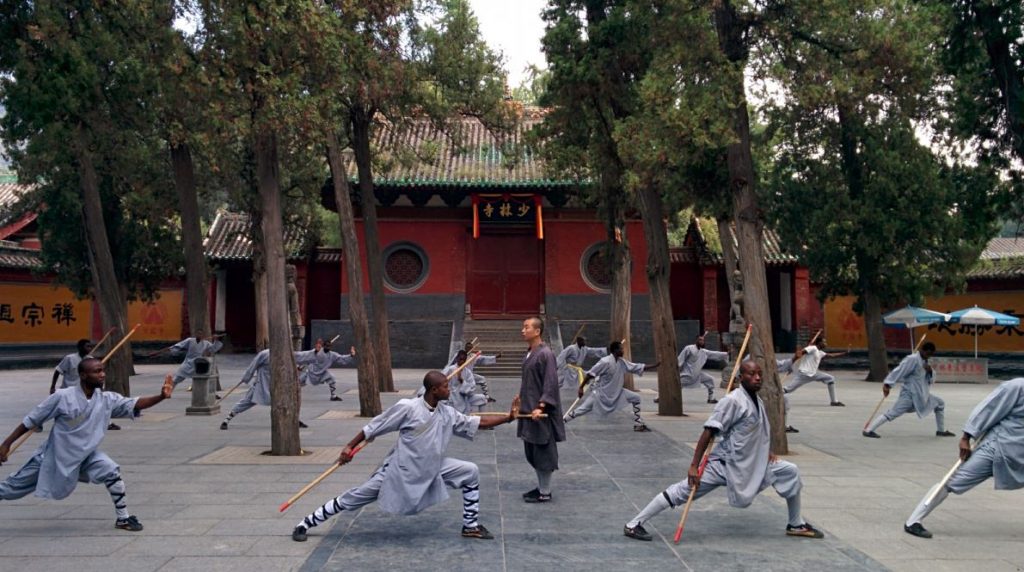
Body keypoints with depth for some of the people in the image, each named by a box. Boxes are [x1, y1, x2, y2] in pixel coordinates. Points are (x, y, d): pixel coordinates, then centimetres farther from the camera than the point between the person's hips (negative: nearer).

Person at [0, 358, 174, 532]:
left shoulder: (107, 399, -14)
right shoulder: (62, 397, -23)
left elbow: (135, 404, -24)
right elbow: (31, 421, -14)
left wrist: (161, 396, -40)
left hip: (85, 455, 2)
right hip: (54, 455, -2)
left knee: (112, 472, -19)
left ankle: (123, 518, -6)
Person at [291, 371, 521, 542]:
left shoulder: (447, 413, -3)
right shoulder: (407, 407, -21)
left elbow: (476, 423, 2)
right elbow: (373, 427, -13)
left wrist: (508, 417, -4)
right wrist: (350, 447, -11)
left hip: (432, 469, 6)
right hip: (400, 470, -6)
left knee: (470, 472, -2)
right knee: (354, 498, -1)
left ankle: (471, 526, 10)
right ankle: (305, 524, 15)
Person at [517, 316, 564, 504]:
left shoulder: (546, 354, -15)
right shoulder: (529, 353, 10)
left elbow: (551, 384, -18)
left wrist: (541, 407, -24)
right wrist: (521, 400, 19)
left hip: (541, 412, -9)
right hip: (529, 410, 9)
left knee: (543, 452, 1)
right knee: (532, 452, 15)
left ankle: (545, 493, 11)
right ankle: (541, 487, 28)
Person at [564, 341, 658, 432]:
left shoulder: (622, 363, -2)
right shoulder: (606, 362, -24)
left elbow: (640, 368, 3)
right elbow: (591, 374, -21)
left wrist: (656, 365, -2)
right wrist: (581, 388, -22)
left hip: (616, 392, 7)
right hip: (600, 392, -7)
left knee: (635, 398, -3)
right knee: (583, 409, -7)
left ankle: (638, 424, 1)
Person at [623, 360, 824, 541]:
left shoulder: (758, 402, 7)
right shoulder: (732, 401, -19)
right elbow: (709, 432, -23)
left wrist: (766, 453, 13)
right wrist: (694, 466, -26)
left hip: (752, 463, 8)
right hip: (725, 464, -8)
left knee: (790, 472, 7)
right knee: (682, 491, -13)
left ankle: (796, 525, 26)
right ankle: (634, 524, -6)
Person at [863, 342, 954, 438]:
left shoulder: (924, 362, 12)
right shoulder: (912, 359, -15)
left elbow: (929, 380, 15)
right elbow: (899, 371, -21)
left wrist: (930, 372, -6)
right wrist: (887, 385, -27)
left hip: (921, 394, 9)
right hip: (909, 394, -9)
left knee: (940, 403, 15)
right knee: (892, 413, -16)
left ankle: (941, 430, 28)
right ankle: (868, 430, -17)